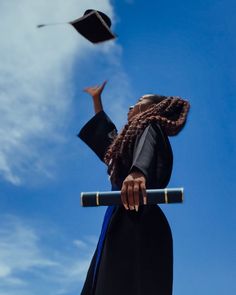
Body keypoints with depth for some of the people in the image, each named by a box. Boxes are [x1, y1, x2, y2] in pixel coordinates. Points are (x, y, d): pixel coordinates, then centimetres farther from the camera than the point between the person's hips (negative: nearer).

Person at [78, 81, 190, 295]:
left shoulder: (150, 126, 5)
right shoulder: (136, 134, 31)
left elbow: (147, 151, -20)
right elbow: (108, 134, 50)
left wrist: (138, 172, -43)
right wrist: (96, 99, 60)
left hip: (136, 224, -9)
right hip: (123, 224, 9)